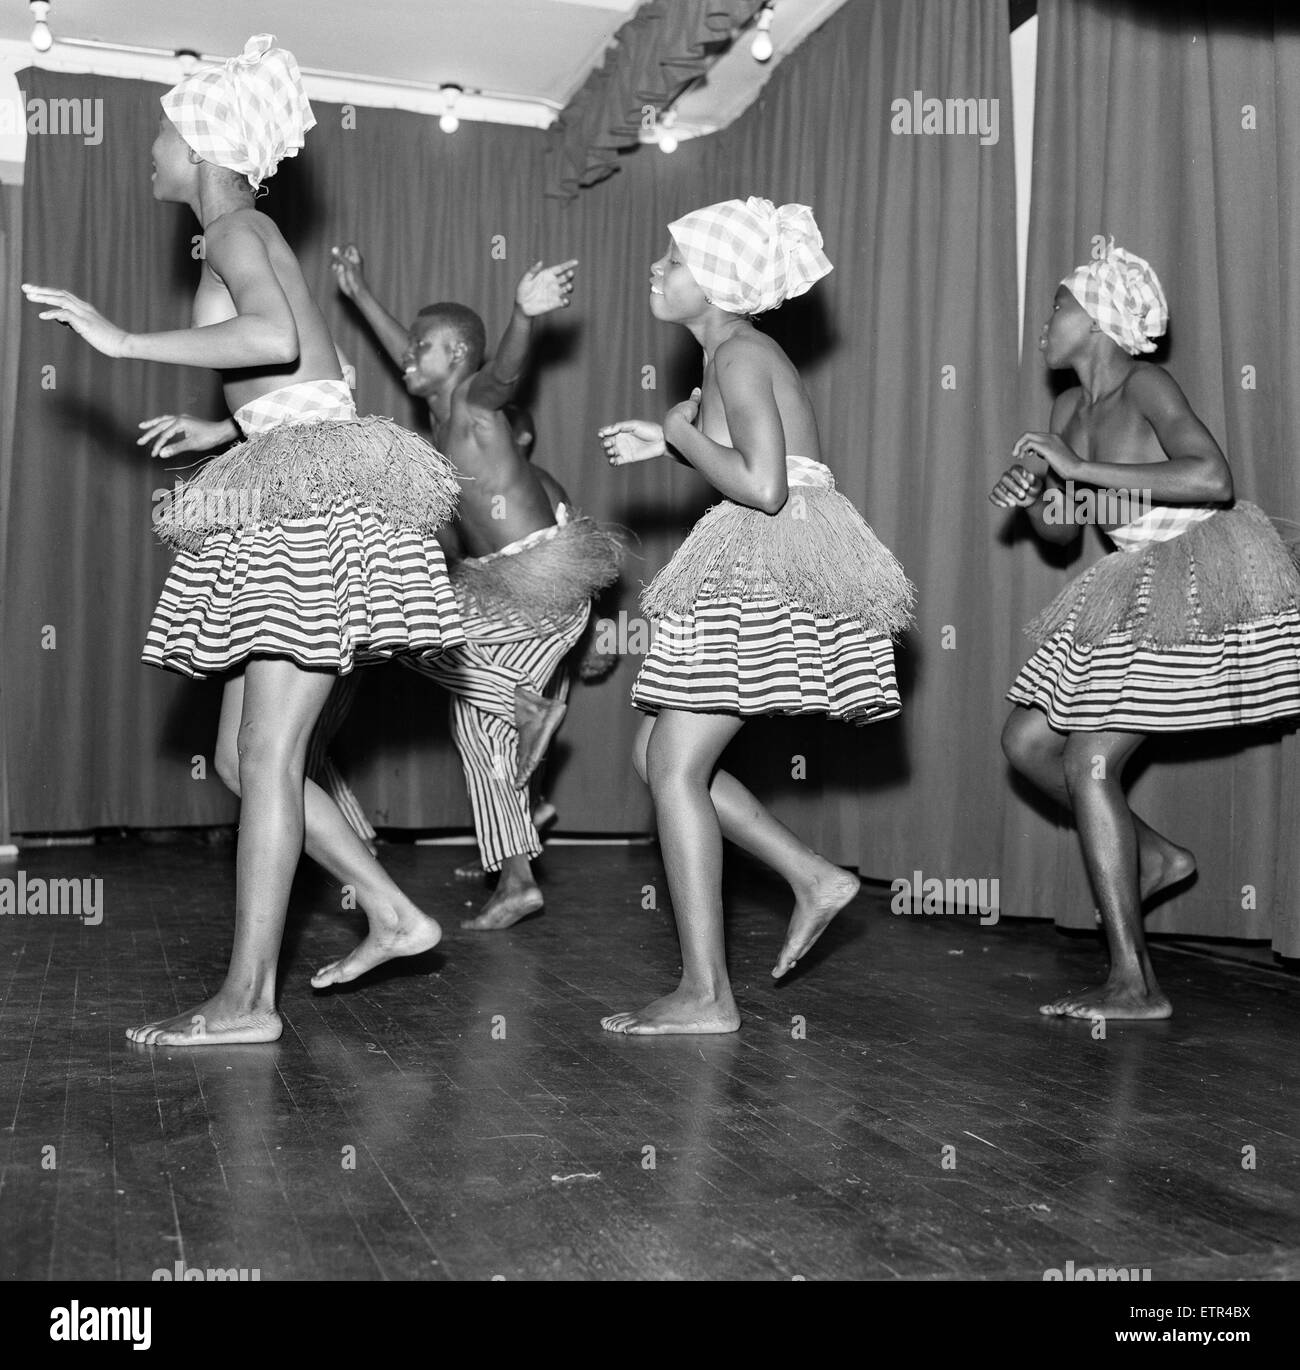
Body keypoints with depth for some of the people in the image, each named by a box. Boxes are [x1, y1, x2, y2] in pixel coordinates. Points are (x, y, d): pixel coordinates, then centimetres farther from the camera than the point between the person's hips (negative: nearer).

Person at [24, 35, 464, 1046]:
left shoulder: (234, 227, -4)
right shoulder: (257, 238, 24)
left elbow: (271, 337, -25)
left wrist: (122, 341, -20)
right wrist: (218, 428, 40)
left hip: (313, 504, -10)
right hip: (306, 507, 10)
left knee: (265, 755, -8)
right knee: (245, 757, 10)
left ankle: (245, 1000, -2)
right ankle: (395, 915, 15)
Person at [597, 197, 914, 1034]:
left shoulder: (738, 355, -10)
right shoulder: (743, 353, 20)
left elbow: (762, 488, -20)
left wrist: (682, 433, -7)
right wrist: (668, 443, 16)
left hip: (767, 569, -10)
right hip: (768, 573, 10)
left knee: (675, 768, -8)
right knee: (665, 758, 12)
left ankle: (707, 995, -4)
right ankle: (816, 878, 14)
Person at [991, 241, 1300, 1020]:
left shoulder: (1146, 387, -15)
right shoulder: (1072, 410, 10)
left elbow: (1213, 479, -31)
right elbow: (1063, 533, 16)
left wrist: (1082, 469, -26)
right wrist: (1030, 495, -6)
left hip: (1204, 583, -9)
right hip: (1138, 589, 9)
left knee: (1090, 763, -13)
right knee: (1027, 740, 6)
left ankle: (1135, 985, -6)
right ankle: (1155, 856, 22)